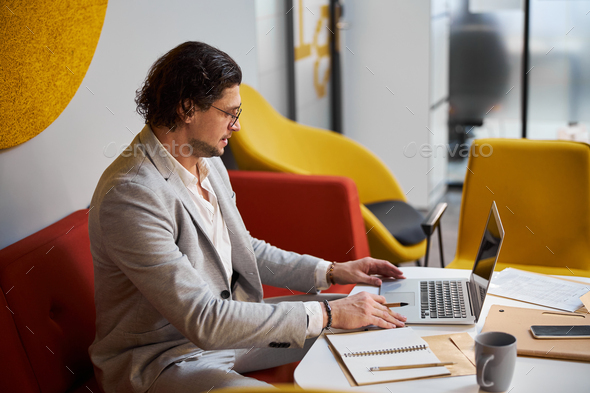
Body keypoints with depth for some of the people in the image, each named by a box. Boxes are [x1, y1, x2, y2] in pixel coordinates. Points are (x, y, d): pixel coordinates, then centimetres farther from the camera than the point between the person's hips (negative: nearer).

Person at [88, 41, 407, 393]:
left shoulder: (208, 162, 3)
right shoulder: (130, 195, -27)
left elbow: (243, 249, 17)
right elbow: (203, 322, -30)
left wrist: (331, 272, 6)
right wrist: (326, 314, -27)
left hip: (228, 327, 9)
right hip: (160, 358, -8)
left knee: (363, 330, 7)